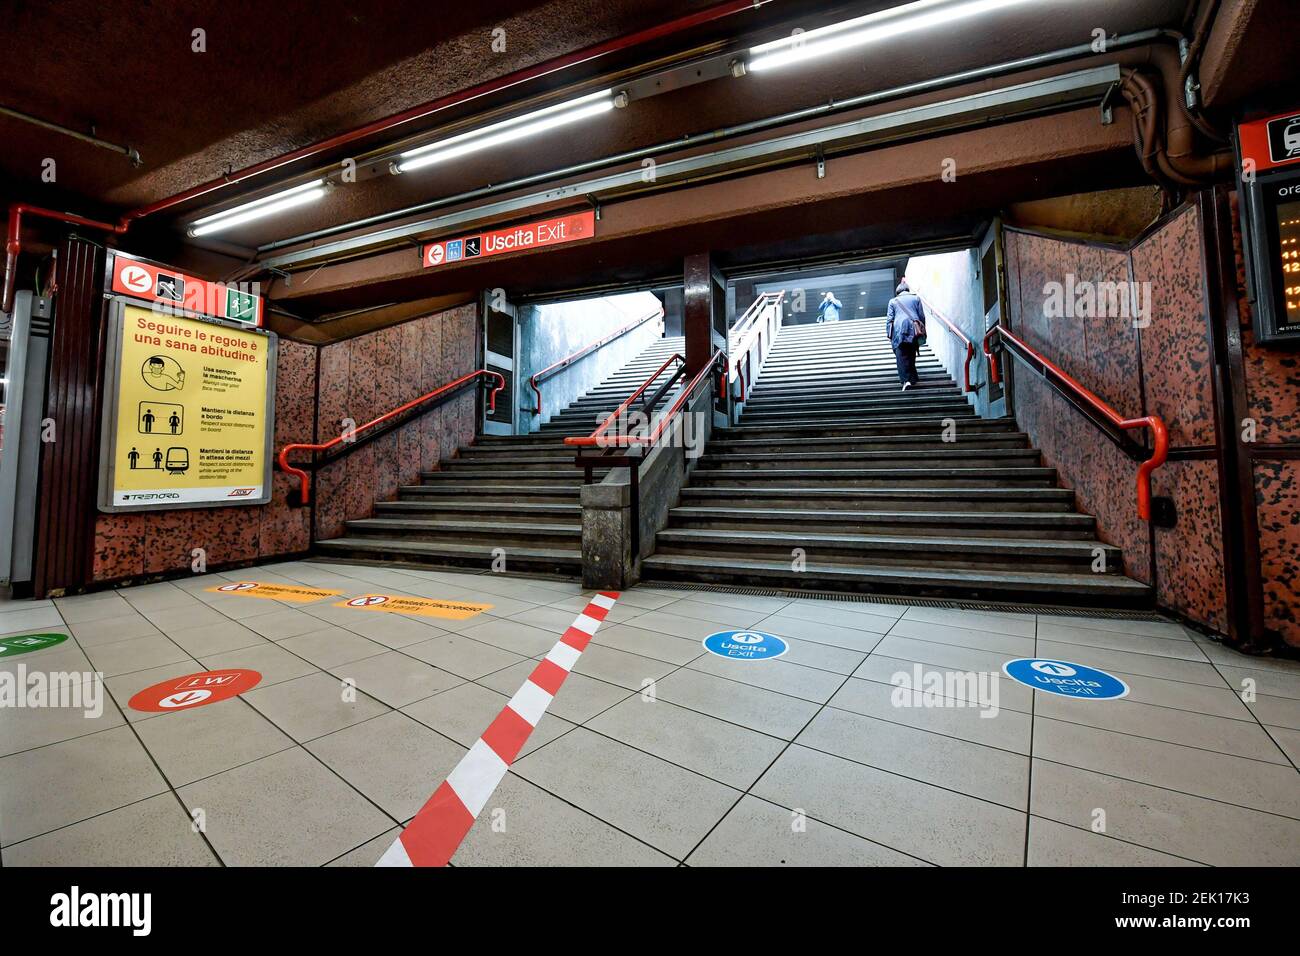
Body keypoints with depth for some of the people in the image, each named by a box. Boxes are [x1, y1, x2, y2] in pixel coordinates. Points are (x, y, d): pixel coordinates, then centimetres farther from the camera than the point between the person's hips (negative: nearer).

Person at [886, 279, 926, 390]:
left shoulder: (893, 301, 14)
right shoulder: (916, 298, 18)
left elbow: (889, 319, 7)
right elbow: (922, 316, 14)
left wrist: (889, 335, 8)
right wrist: (922, 330, 21)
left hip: (899, 330, -2)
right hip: (914, 329, 2)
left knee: (902, 356, -9)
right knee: (911, 354, 13)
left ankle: (906, 379, -23)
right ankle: (913, 378, 15)